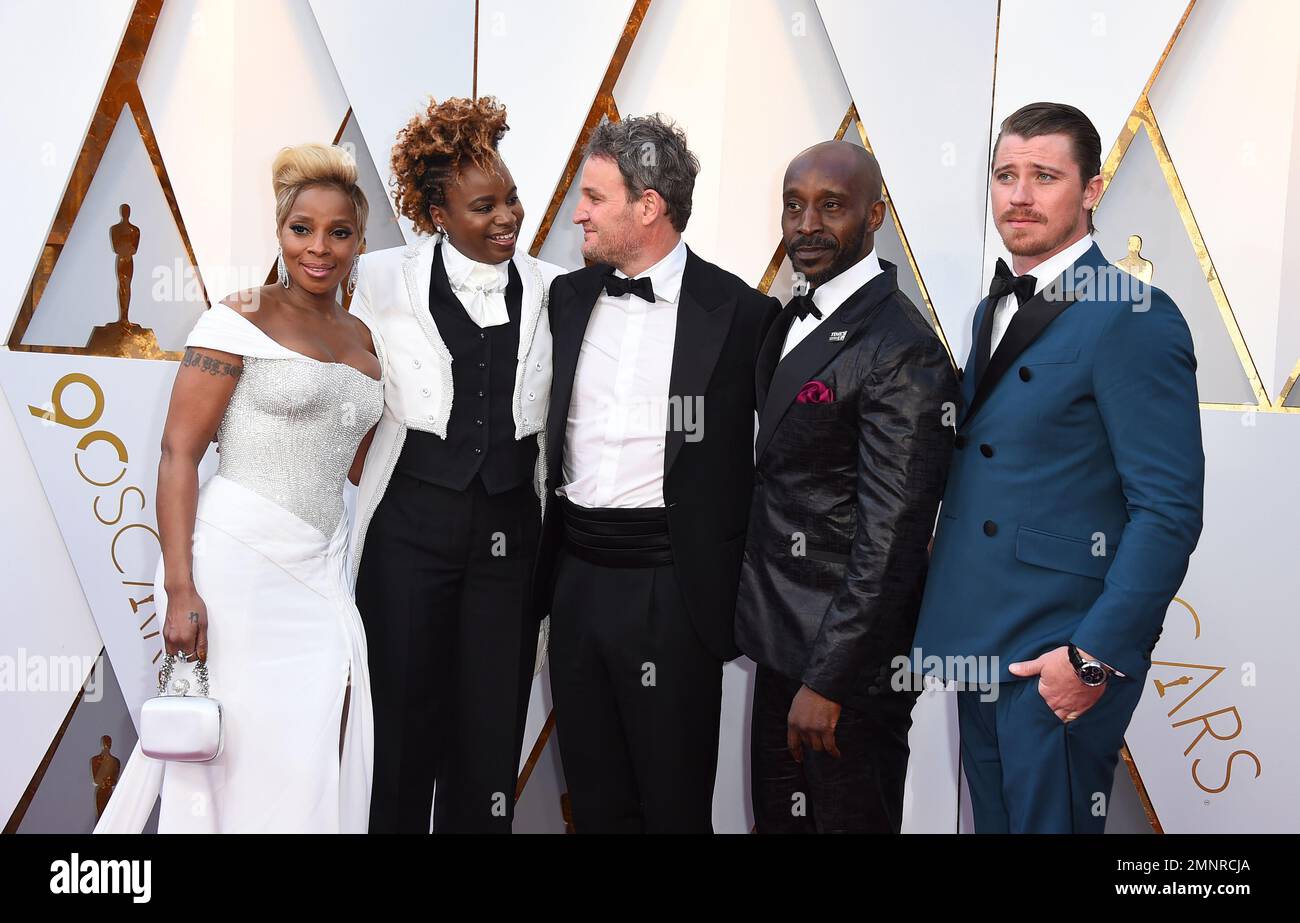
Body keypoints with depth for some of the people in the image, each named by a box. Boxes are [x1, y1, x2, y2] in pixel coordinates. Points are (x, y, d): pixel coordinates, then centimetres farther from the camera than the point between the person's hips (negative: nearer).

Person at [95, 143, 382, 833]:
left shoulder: (362, 338, 14)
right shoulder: (241, 319, -5)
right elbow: (178, 452, -10)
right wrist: (179, 590, -17)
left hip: (321, 563, 6)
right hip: (238, 558, -5)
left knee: (318, 760, 2)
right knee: (240, 759, 2)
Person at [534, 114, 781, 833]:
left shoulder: (740, 313, -7)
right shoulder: (569, 297, 8)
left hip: (671, 590, -5)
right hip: (575, 577, 5)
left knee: (673, 804, 8)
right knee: (594, 799, 17)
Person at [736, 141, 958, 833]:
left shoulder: (902, 352, -21)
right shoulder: (794, 319, 9)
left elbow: (889, 539, -22)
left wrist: (826, 680, -20)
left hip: (847, 660, -9)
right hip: (780, 645, 9)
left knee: (849, 819, 9)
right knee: (776, 819, 21)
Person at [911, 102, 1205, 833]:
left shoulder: (1135, 318, -14)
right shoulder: (998, 306, 12)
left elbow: (1170, 510, -17)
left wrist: (1097, 656, -19)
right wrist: (949, 612, 9)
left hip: (1063, 649, -8)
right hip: (979, 640, 8)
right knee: (995, 818, 18)